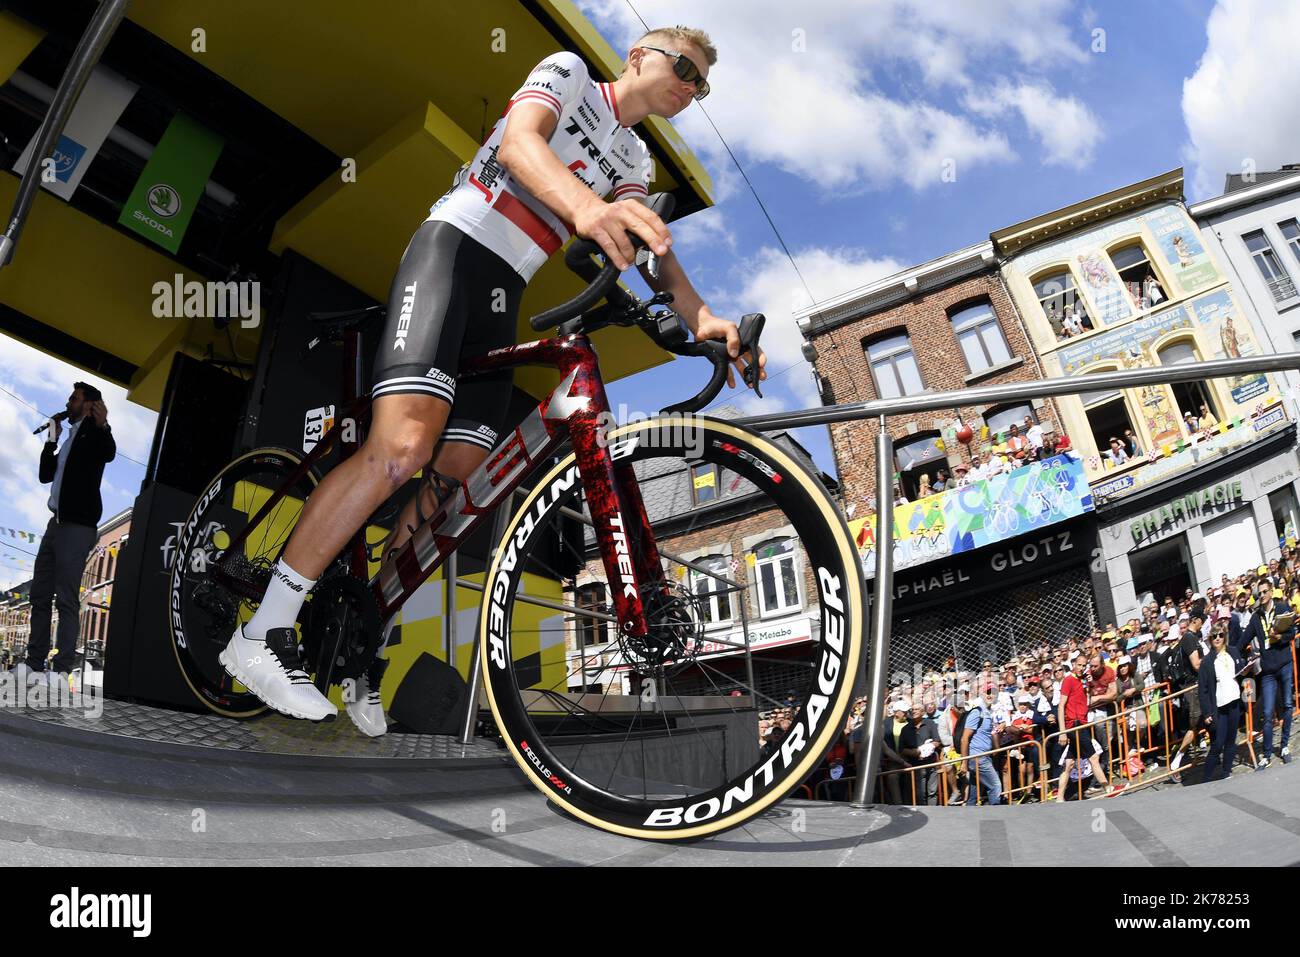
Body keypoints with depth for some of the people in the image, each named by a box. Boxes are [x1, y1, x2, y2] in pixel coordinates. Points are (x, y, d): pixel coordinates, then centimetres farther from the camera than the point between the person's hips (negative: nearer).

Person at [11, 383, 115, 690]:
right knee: (40, 595, 8)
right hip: (57, 523, 9)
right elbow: (46, 475, 22)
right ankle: (35, 665, 12)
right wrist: (51, 440, 13)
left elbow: (109, 454, -23)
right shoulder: (70, 437, 23)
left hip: (77, 525, -9)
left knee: (66, 599, -13)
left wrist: (103, 426, -43)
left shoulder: (93, 431, -1)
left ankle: (61, 670, -15)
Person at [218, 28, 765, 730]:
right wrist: (586, 206, -40)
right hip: (455, 244, -7)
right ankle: (262, 633, -16)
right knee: (403, 446, -25)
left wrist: (703, 319, -15)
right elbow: (517, 143, -17)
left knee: (452, 478, -5)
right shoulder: (568, 72, 5)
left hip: (504, 292, 7)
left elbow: (653, 245, 6)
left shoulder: (634, 163, 24)